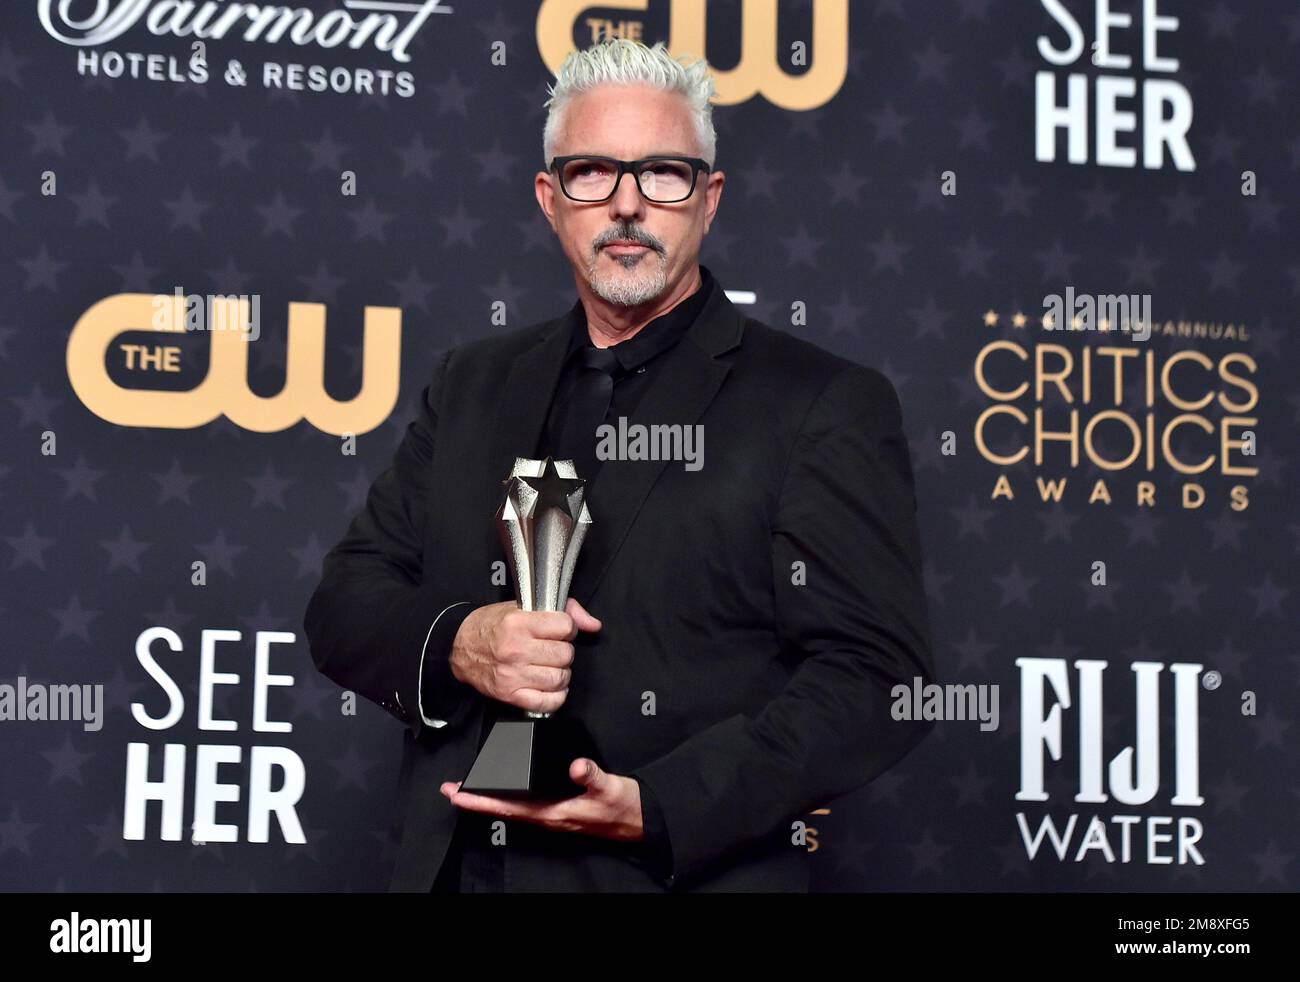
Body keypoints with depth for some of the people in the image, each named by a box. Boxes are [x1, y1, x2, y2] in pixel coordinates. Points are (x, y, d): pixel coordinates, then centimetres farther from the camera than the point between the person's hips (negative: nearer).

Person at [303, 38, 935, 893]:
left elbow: (876, 675, -13)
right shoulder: (473, 386, 9)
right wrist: (454, 645, -15)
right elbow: (344, 605, 8)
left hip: (688, 873, -4)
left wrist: (659, 808, -23)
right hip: (457, 866, 4)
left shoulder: (826, 406, -7)